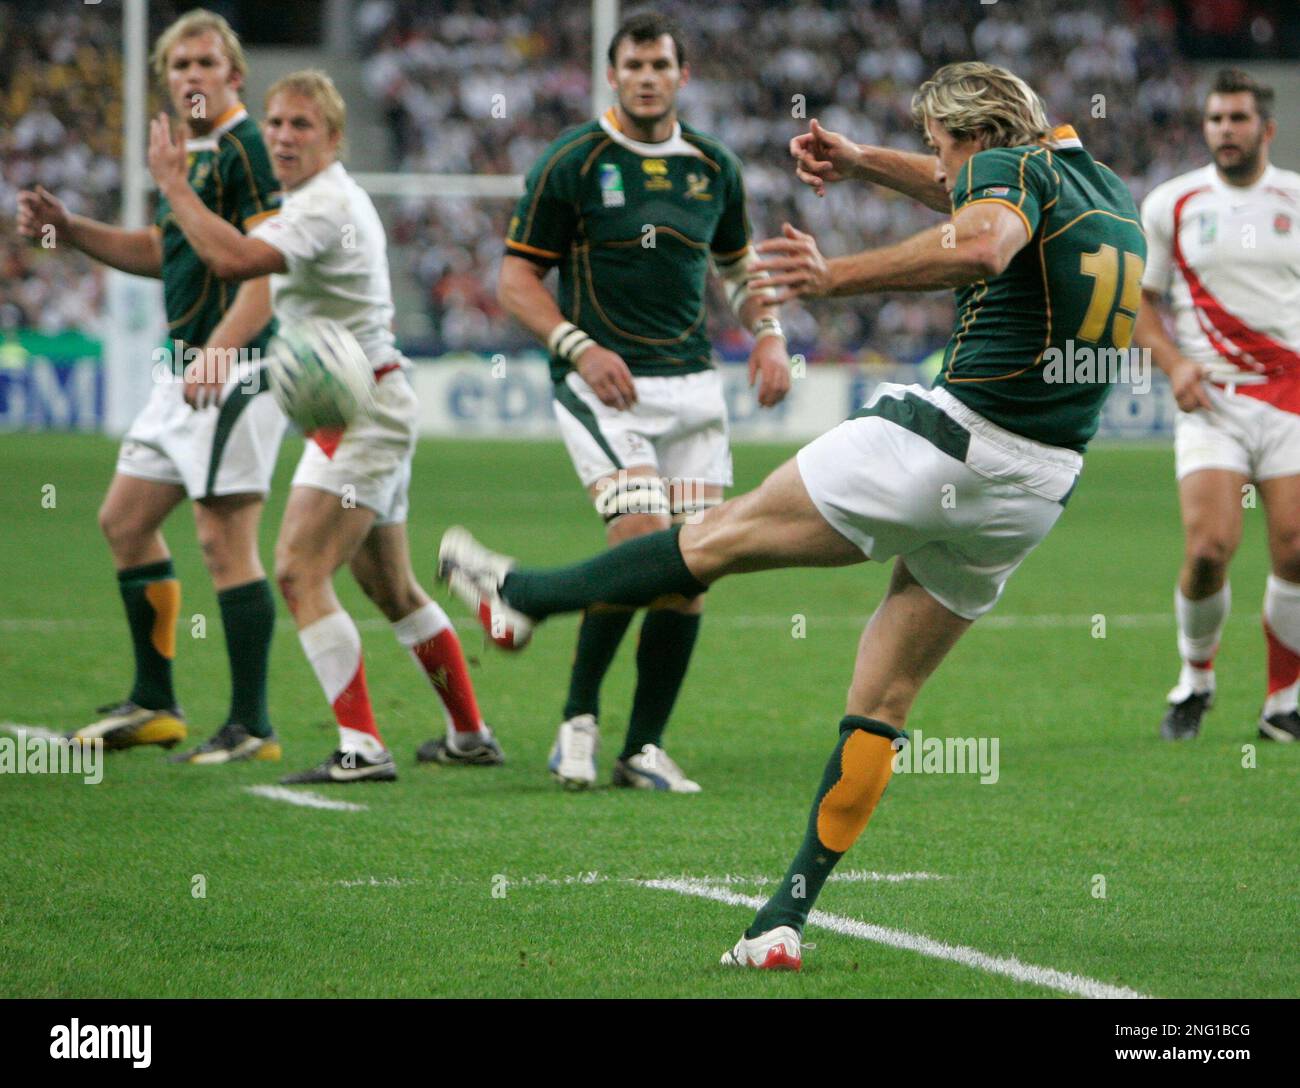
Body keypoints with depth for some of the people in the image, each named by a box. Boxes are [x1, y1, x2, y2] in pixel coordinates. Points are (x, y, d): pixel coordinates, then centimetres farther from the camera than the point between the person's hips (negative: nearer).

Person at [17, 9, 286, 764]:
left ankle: (253, 726, -6)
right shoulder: (190, 155, 17)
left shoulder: (247, 149, -12)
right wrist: (69, 229, 19)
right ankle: (154, 706, 21)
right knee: (126, 519, 13)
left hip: (235, 372, -10)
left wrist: (219, 352, -30)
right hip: (186, 369, 10)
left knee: (225, 540, -10)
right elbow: (162, 252, 30)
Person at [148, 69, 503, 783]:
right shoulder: (332, 199, 16)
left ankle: (361, 748, -20)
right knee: (390, 588, 18)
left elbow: (233, 260, -33)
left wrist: (171, 183, -24)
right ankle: (469, 735, 27)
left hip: (360, 410, -11)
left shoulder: (323, 206, -18)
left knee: (298, 572, -16)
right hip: (366, 408, 11)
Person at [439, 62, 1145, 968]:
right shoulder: (1112, 196, 20)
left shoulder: (1015, 168, -6)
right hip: (1039, 490, 8)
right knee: (885, 699, 11)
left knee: (729, 534, 10)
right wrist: (865, 163, 36)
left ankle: (524, 597, 24)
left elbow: (979, 244, -31)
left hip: (954, 435, -7)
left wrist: (837, 275, -32)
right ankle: (787, 918, 8)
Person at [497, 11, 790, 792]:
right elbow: (518, 277, -1)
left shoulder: (714, 167, 10)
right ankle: (579, 715, -4)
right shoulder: (573, 163, -3)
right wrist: (578, 347, -16)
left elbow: (739, 263, 25)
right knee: (641, 538, -21)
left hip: (693, 383, 5)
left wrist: (769, 333, 7)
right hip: (605, 384, -5)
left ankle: (645, 748, 7)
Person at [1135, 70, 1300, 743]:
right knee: (1208, 549, -15)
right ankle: (1195, 679, 12)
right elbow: (1137, 297, 10)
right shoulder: (1170, 204, 4)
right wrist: (1174, 363, -6)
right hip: (1210, 402, -1)